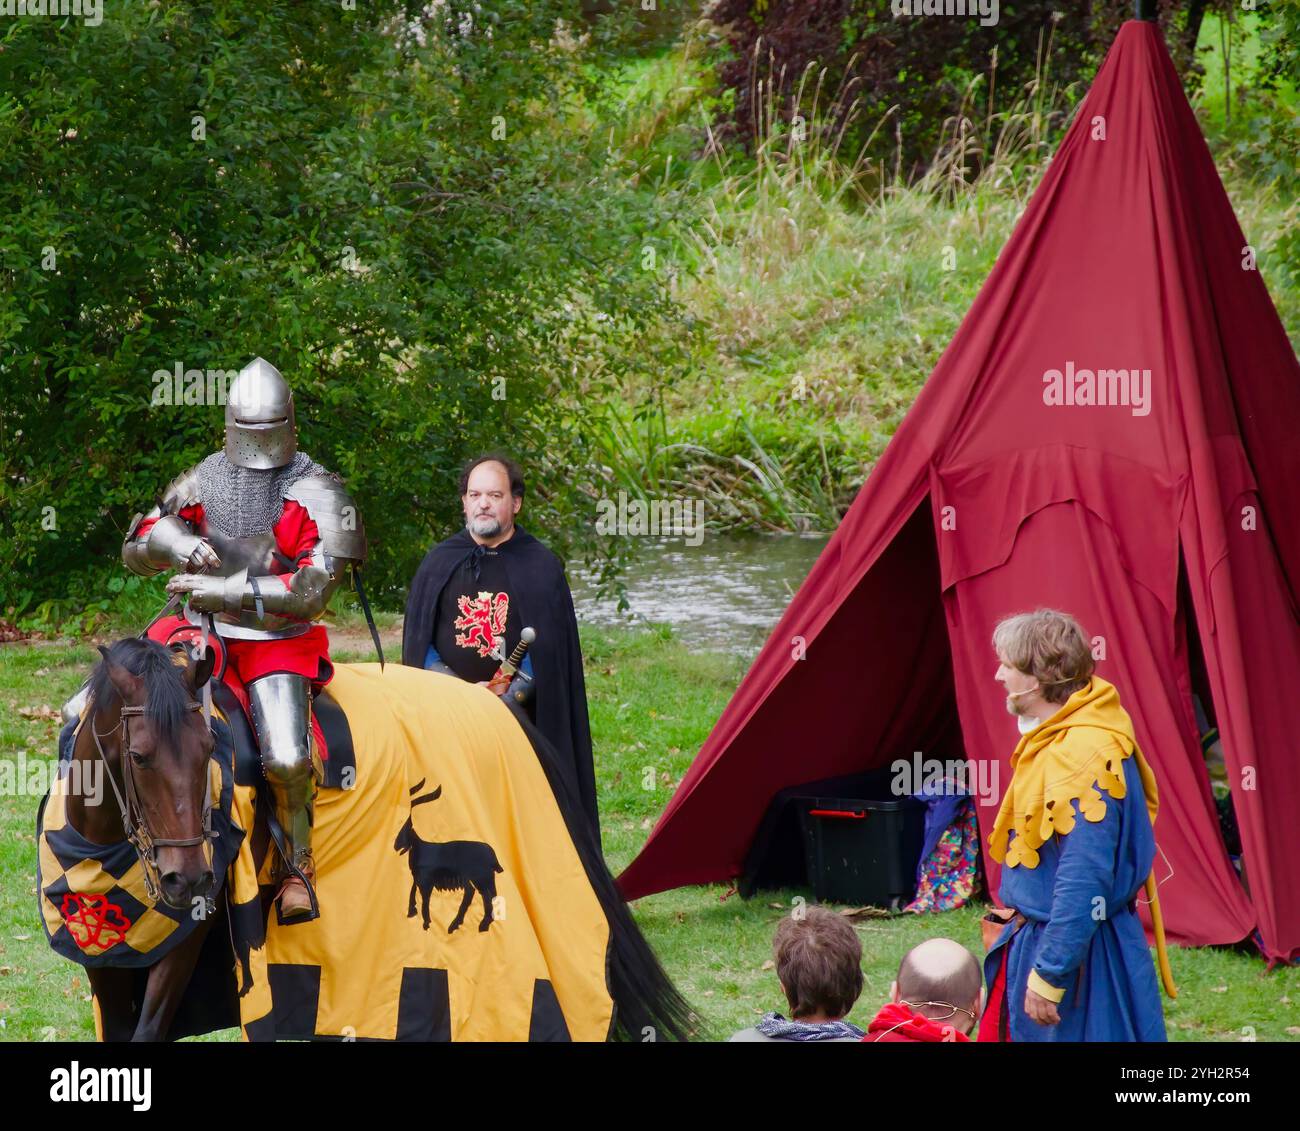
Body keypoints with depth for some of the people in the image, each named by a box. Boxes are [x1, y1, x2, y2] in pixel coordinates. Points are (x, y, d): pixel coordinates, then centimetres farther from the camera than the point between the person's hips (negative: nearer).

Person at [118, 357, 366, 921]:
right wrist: (174, 541, -12)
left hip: (279, 641, -4)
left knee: (287, 760, -26)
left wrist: (219, 590, -20)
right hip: (202, 631, 4)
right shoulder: (206, 479, 8)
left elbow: (312, 590, -15)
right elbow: (135, 550, 13)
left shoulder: (316, 492, -5)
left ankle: (297, 866, 0)